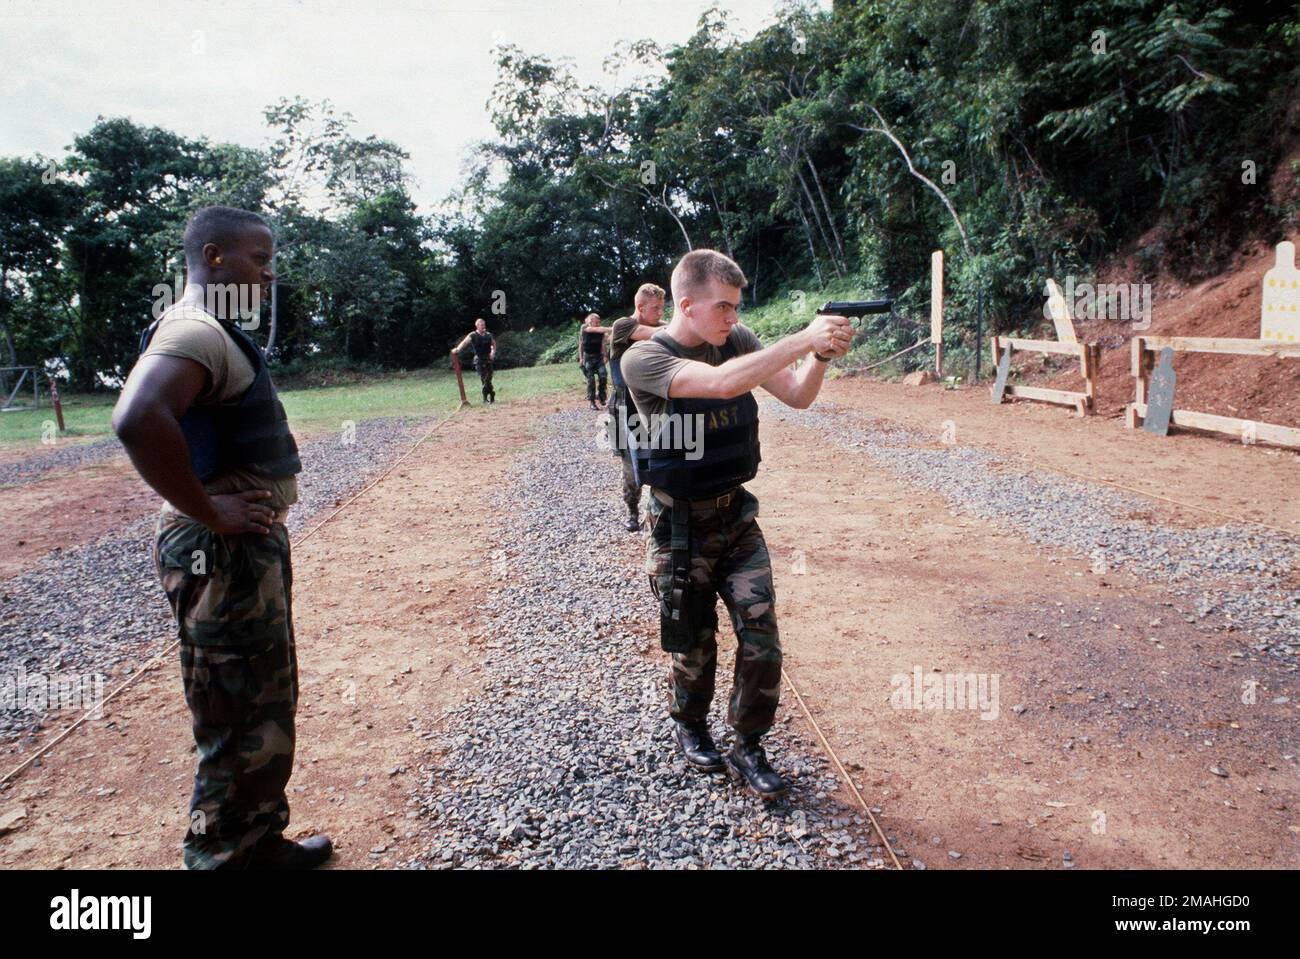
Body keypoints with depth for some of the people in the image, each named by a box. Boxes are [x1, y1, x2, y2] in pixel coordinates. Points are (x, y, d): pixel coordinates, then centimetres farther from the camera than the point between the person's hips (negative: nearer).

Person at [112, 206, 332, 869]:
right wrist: (206, 512, -27)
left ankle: (262, 844, 38)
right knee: (243, 732, 1)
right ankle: (222, 856, 18)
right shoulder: (195, 331, -19)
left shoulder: (216, 331, 15)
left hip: (254, 547, 11)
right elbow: (137, 419, -38)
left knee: (269, 713, 22)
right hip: (223, 558, -11)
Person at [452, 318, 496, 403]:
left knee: (489, 378, 7)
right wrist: (457, 349, -37)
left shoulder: (488, 335, 7)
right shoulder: (473, 335, -6)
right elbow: (464, 342, -20)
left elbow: (493, 344, 22)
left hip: (488, 359, 4)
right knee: (484, 379, -7)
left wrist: (493, 352, 3)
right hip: (479, 359, -4)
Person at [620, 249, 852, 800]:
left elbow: (796, 396, 0)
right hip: (680, 529, -4)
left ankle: (747, 749, 18)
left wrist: (822, 354, -20)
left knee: (762, 640, -2)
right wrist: (803, 338, -34)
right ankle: (690, 725, 40)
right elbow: (722, 383, -35)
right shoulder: (643, 359, -19)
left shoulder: (737, 340, -1)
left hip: (737, 518, 4)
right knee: (693, 647, 11)